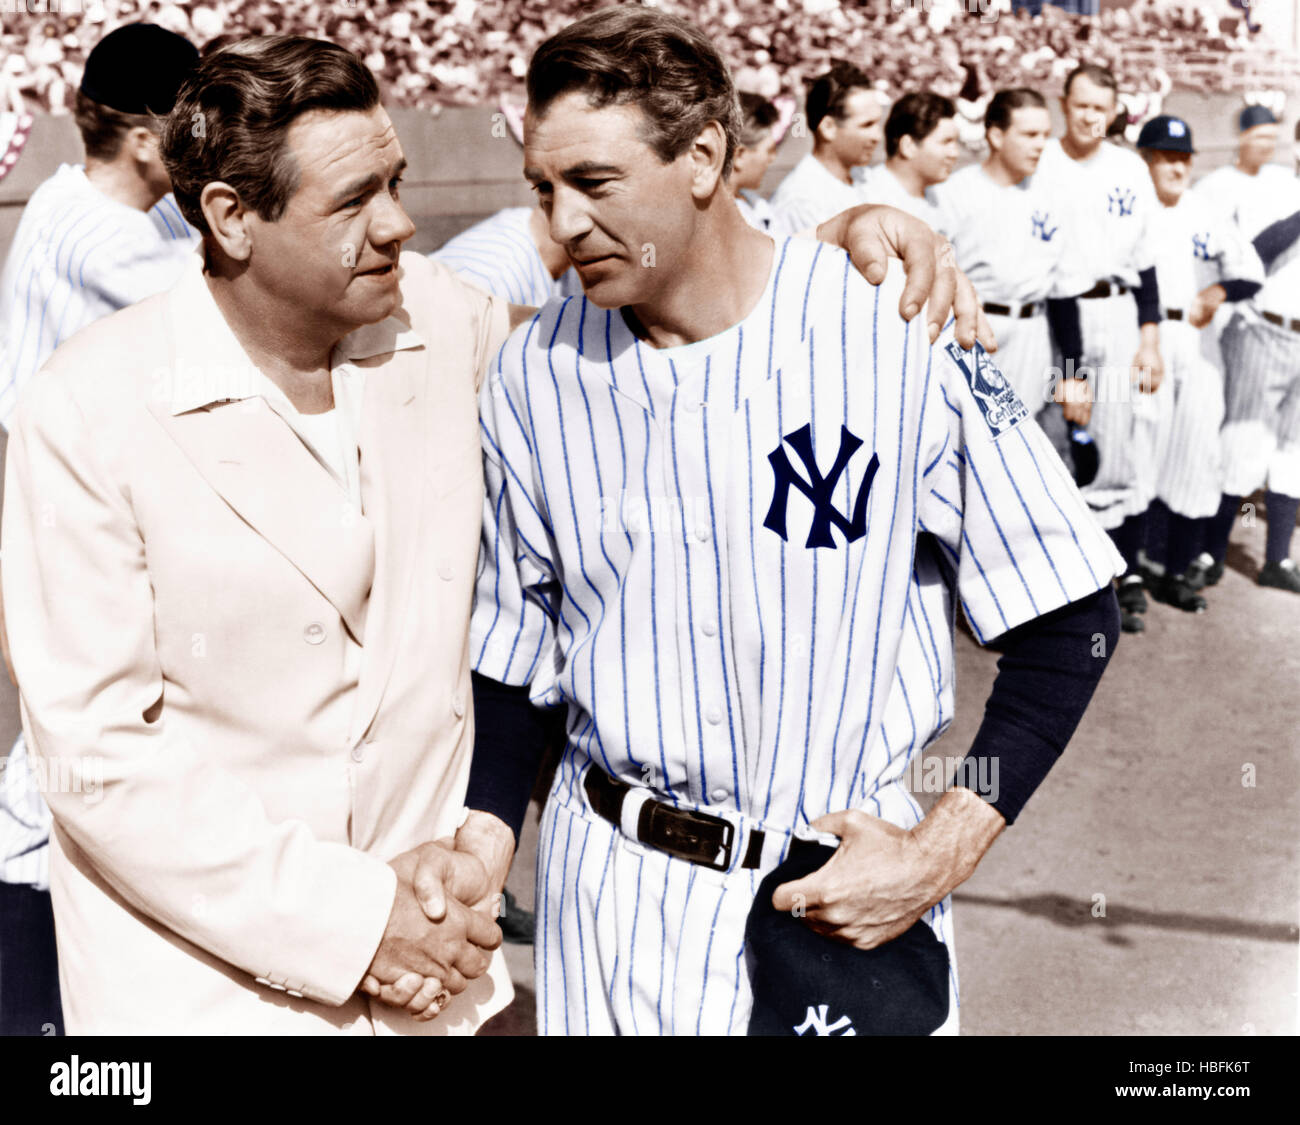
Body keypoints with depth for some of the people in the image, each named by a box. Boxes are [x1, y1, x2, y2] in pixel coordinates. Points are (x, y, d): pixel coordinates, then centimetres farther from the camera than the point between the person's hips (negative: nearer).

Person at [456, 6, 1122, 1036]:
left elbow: (1071, 619, -8)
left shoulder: (898, 332, -14)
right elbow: (511, 654, 5)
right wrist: (481, 843, -10)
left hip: (858, 884, -2)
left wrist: (943, 855, -15)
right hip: (611, 895, 3)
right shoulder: (534, 374, -4)